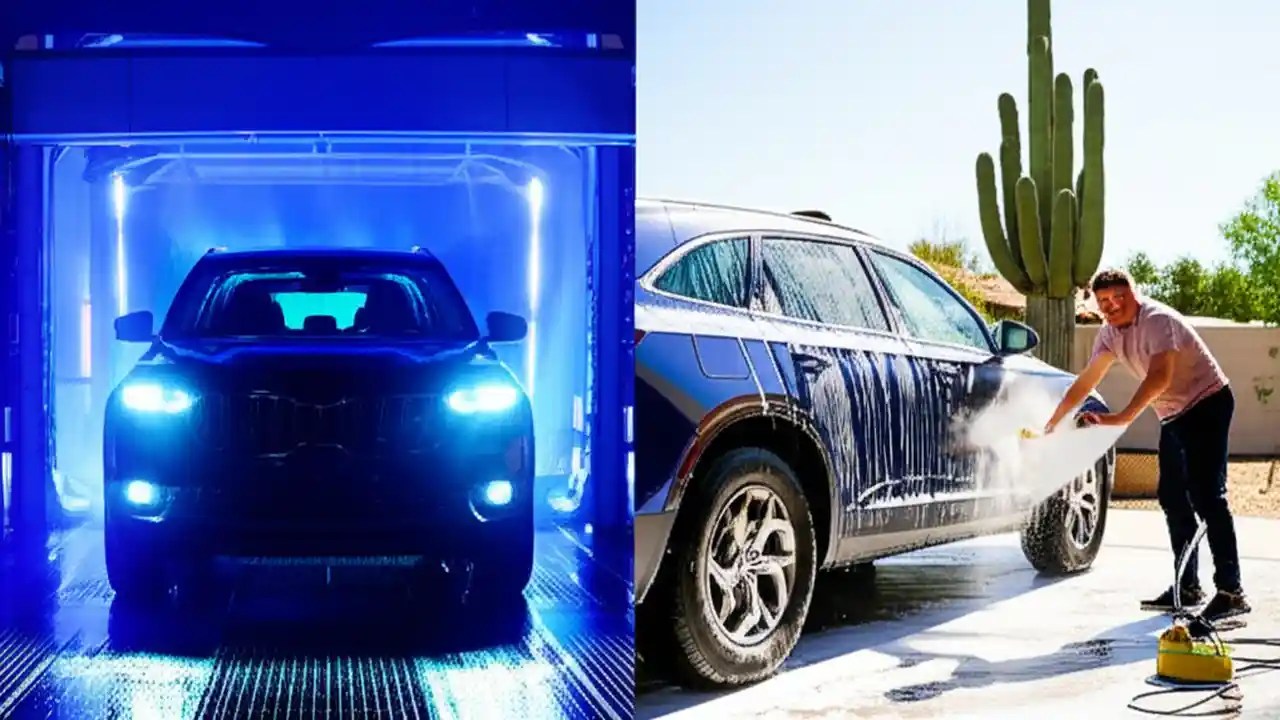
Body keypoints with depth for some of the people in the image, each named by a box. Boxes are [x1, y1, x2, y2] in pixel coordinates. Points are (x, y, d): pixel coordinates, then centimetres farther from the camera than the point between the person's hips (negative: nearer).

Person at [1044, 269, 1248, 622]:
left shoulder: (1158, 320, -22)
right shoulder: (1110, 334, 4)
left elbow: (1160, 377, -34)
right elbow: (1085, 383, 10)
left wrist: (1122, 418, -44)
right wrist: (1051, 425, 9)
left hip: (1207, 404, -9)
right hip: (1174, 415, 9)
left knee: (1207, 496, -16)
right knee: (1173, 499, 9)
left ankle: (1231, 592, -17)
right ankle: (1188, 587, 17)